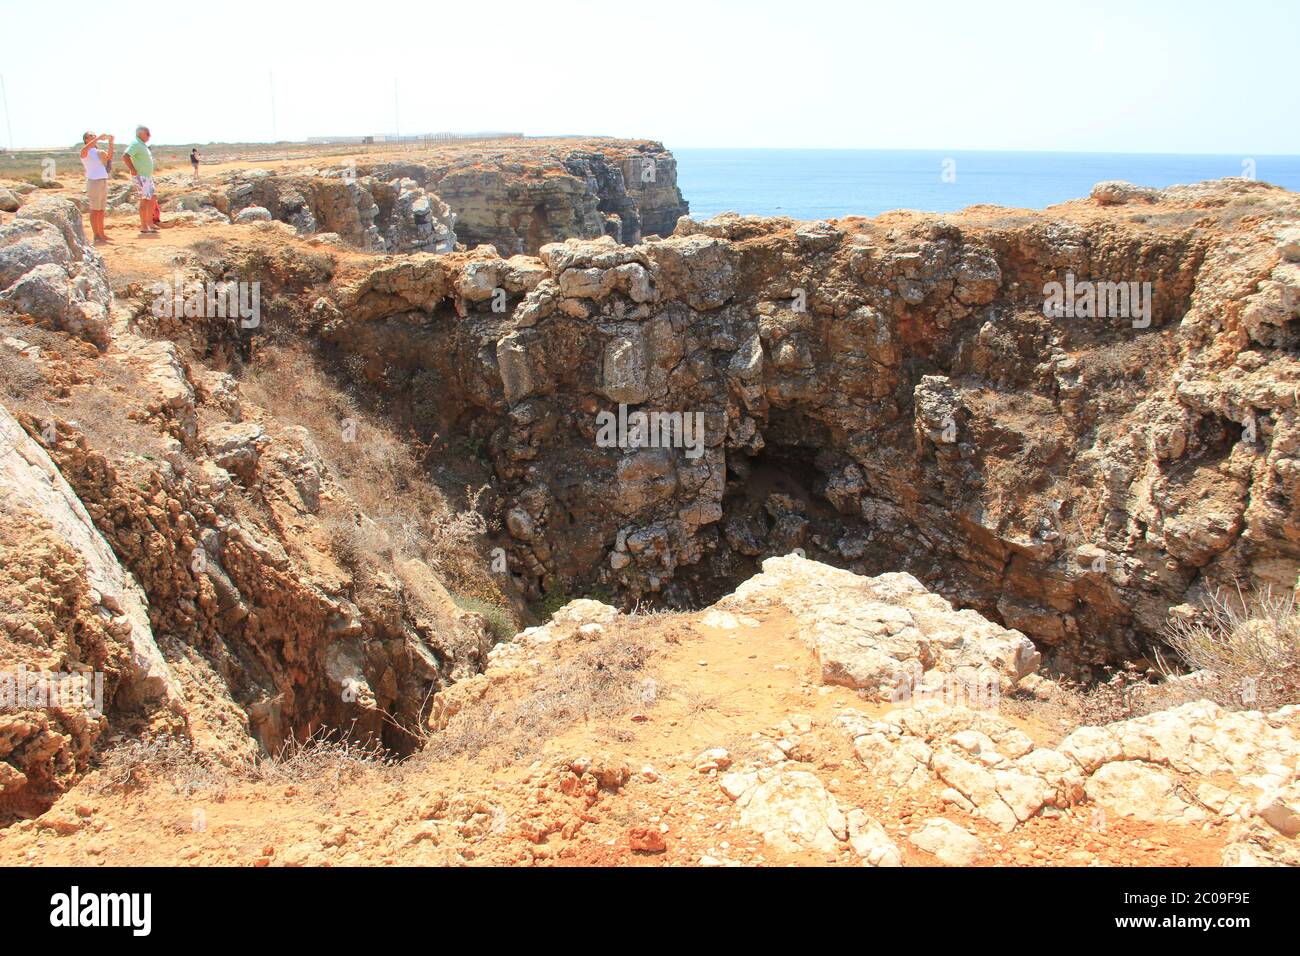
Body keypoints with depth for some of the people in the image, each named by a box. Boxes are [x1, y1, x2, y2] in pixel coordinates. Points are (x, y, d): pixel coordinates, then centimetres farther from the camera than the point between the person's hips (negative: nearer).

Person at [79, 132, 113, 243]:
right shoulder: (85, 152, -2)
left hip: (104, 181, 7)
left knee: (101, 210, 9)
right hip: (94, 181, -7)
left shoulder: (99, 151, 16)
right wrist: (98, 138, -27)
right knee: (94, 210, -6)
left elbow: (109, 156, 2)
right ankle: (96, 235, -6)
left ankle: (101, 234, 14)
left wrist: (110, 142, -6)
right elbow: (85, 148, -25)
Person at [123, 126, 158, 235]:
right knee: (145, 200, -8)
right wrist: (133, 170, -24)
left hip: (147, 177, 10)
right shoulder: (136, 144, -15)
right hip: (140, 177, -10)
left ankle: (150, 222, 20)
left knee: (153, 197, 14)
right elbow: (125, 156, -28)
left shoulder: (143, 145, 15)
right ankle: (144, 227, -5)